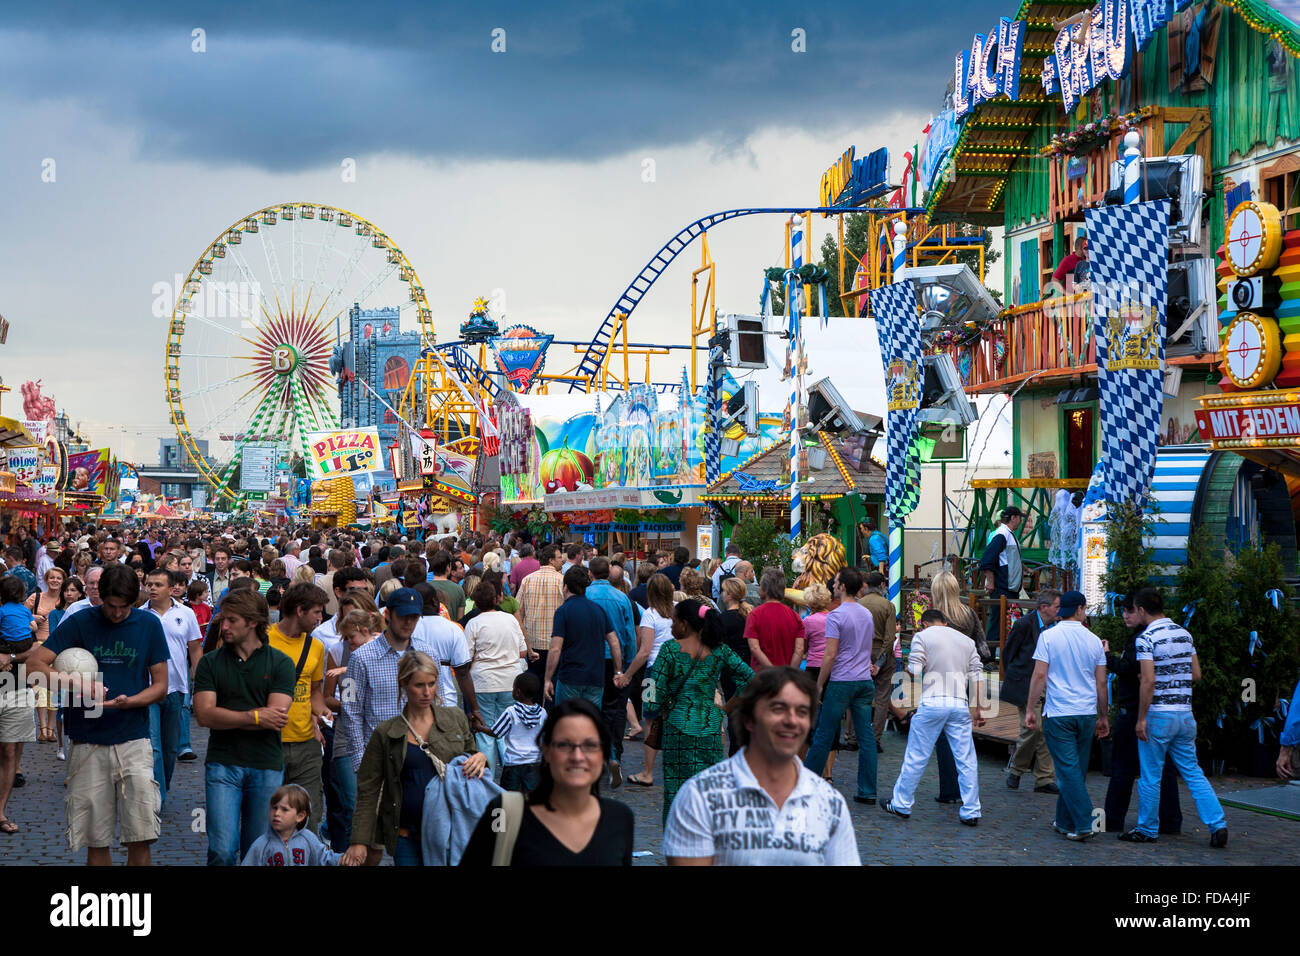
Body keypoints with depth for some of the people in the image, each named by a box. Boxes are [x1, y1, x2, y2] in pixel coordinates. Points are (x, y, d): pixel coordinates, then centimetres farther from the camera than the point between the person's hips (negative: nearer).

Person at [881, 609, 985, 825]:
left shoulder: (922, 637, 4)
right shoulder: (967, 641, 16)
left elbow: (914, 671, -8)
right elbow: (977, 677, 10)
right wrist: (977, 709, 12)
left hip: (932, 703, -3)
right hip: (960, 704, 3)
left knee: (916, 757, 5)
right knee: (966, 760, 5)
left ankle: (901, 804, 14)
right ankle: (971, 812, 6)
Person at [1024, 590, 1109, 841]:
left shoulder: (1048, 636, -4)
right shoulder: (1093, 640, 5)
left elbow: (1039, 675, -8)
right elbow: (1101, 682, 8)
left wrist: (1031, 709, -1)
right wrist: (1103, 716, 18)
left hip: (1058, 713, -4)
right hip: (1087, 713, 4)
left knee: (1068, 769, -4)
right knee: (1077, 770, 12)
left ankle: (1083, 823, -12)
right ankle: (1065, 822, 20)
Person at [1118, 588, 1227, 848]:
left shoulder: (1146, 638, -12)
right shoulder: (1184, 634, 9)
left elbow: (1148, 681, -19)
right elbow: (1196, 675, 11)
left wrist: (1141, 718, -14)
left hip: (1158, 714, -6)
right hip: (1185, 715, 6)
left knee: (1150, 776, 4)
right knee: (1193, 772, 11)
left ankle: (1146, 829, 13)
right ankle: (1217, 824, 3)